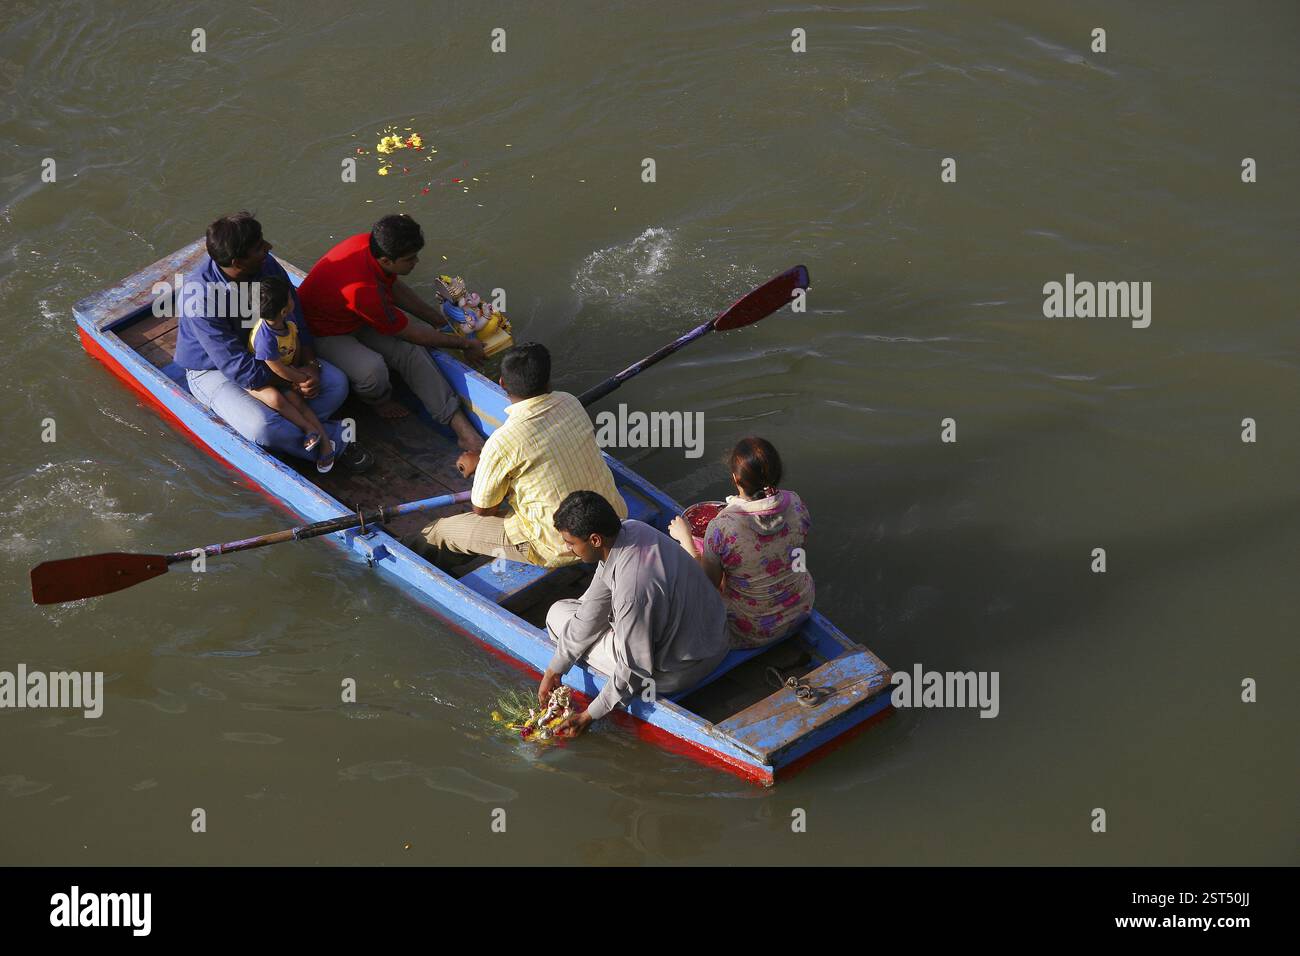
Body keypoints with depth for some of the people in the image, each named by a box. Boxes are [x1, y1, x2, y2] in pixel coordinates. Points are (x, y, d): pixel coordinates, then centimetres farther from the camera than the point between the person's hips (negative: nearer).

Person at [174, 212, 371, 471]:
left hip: (264, 353, 7)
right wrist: (294, 379, -23)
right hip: (213, 370, -7)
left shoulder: (266, 265, -17)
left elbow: (293, 314, -1)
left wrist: (310, 365, -14)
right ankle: (334, 439, -12)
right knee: (261, 427, -33)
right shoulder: (200, 297, -35)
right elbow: (241, 369, -31)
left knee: (337, 382, -10)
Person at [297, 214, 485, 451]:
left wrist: (436, 317, 11)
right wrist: (465, 344, -12)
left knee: (411, 351, -14)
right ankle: (380, 400, 3)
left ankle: (461, 427, -19)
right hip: (323, 333, -8)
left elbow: (394, 287, 8)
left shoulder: (370, 244, -16)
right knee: (372, 369, -35)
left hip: (355, 319, 8)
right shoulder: (364, 290, -40)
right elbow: (411, 332, -24)